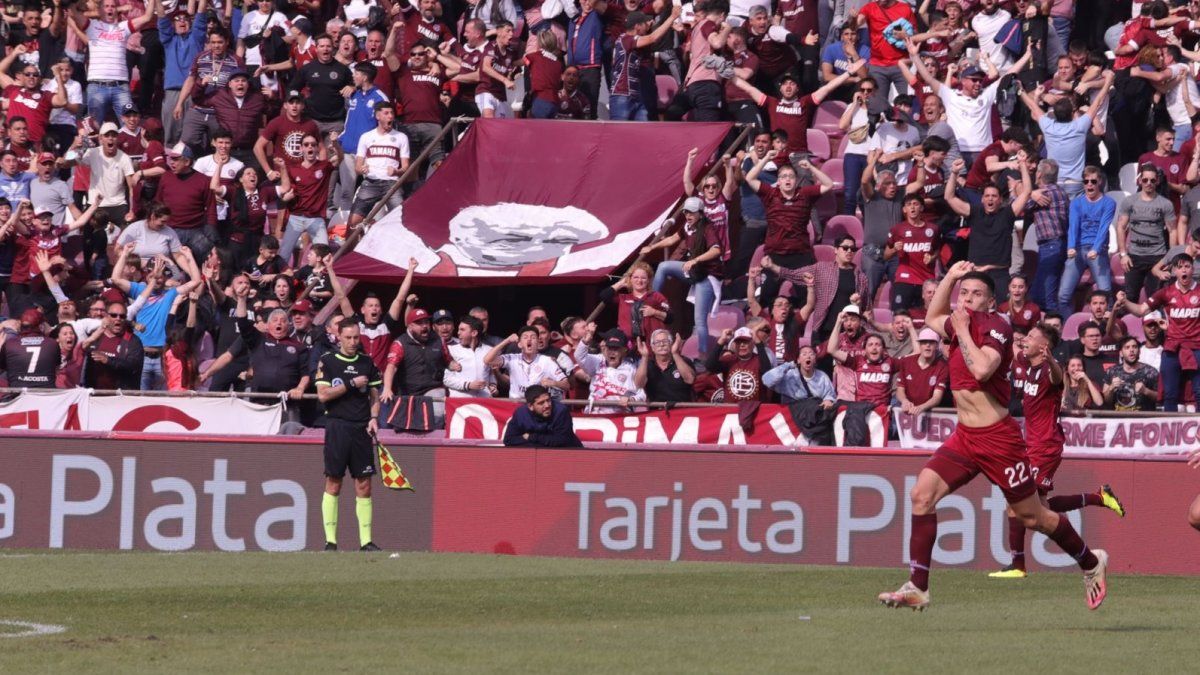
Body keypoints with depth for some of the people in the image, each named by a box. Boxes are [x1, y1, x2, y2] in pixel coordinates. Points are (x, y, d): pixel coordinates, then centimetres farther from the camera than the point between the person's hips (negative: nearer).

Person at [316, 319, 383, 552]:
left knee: (364, 485, 1)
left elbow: (374, 396, 16)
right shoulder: (327, 361, 2)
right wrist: (351, 384, -9)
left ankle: (366, 540, 3)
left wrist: (373, 418, 0)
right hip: (337, 426, -3)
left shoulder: (367, 363, 12)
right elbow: (323, 394, -7)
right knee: (333, 483, -4)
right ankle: (330, 540, -1)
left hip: (362, 428, 3)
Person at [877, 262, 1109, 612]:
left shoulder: (995, 327, -13)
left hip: (997, 438, -7)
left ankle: (1092, 563, 29)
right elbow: (932, 319, 33)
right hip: (964, 437, 7)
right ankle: (917, 588, -11)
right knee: (922, 494, -12)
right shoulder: (961, 324, 9)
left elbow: (982, 369, -30)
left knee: (1032, 517, 5)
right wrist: (950, 277, 20)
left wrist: (962, 330, -18)